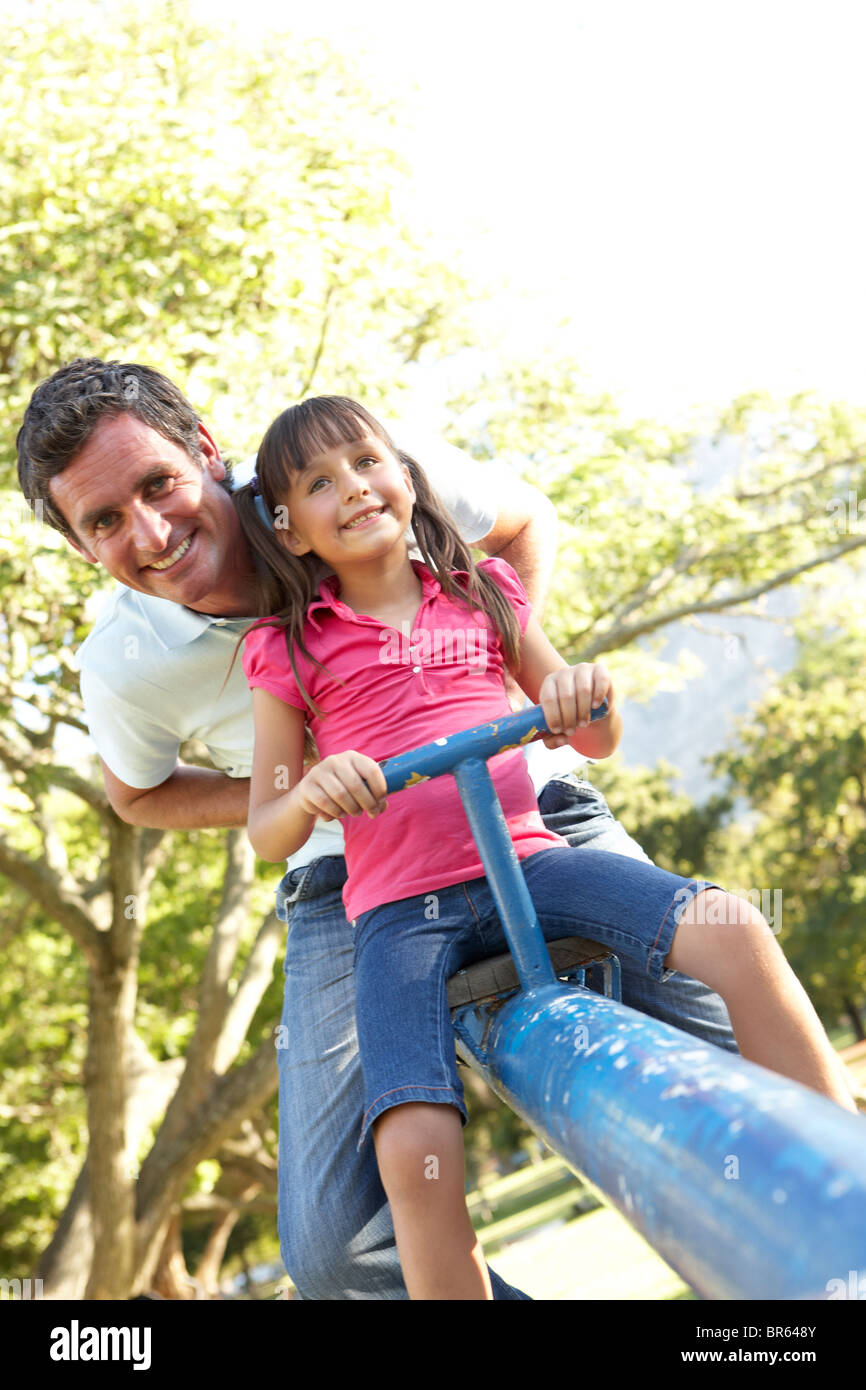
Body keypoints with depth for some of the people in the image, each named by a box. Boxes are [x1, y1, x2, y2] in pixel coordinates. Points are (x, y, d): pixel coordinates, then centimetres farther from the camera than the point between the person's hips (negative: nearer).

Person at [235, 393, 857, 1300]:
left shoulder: (483, 597, 12)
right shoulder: (288, 653, 6)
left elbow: (597, 743, 16)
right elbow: (266, 834, 6)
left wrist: (585, 695, -8)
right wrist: (309, 792, -17)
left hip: (527, 859, 2)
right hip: (399, 910, -2)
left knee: (731, 929, -23)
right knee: (416, 1149, -27)